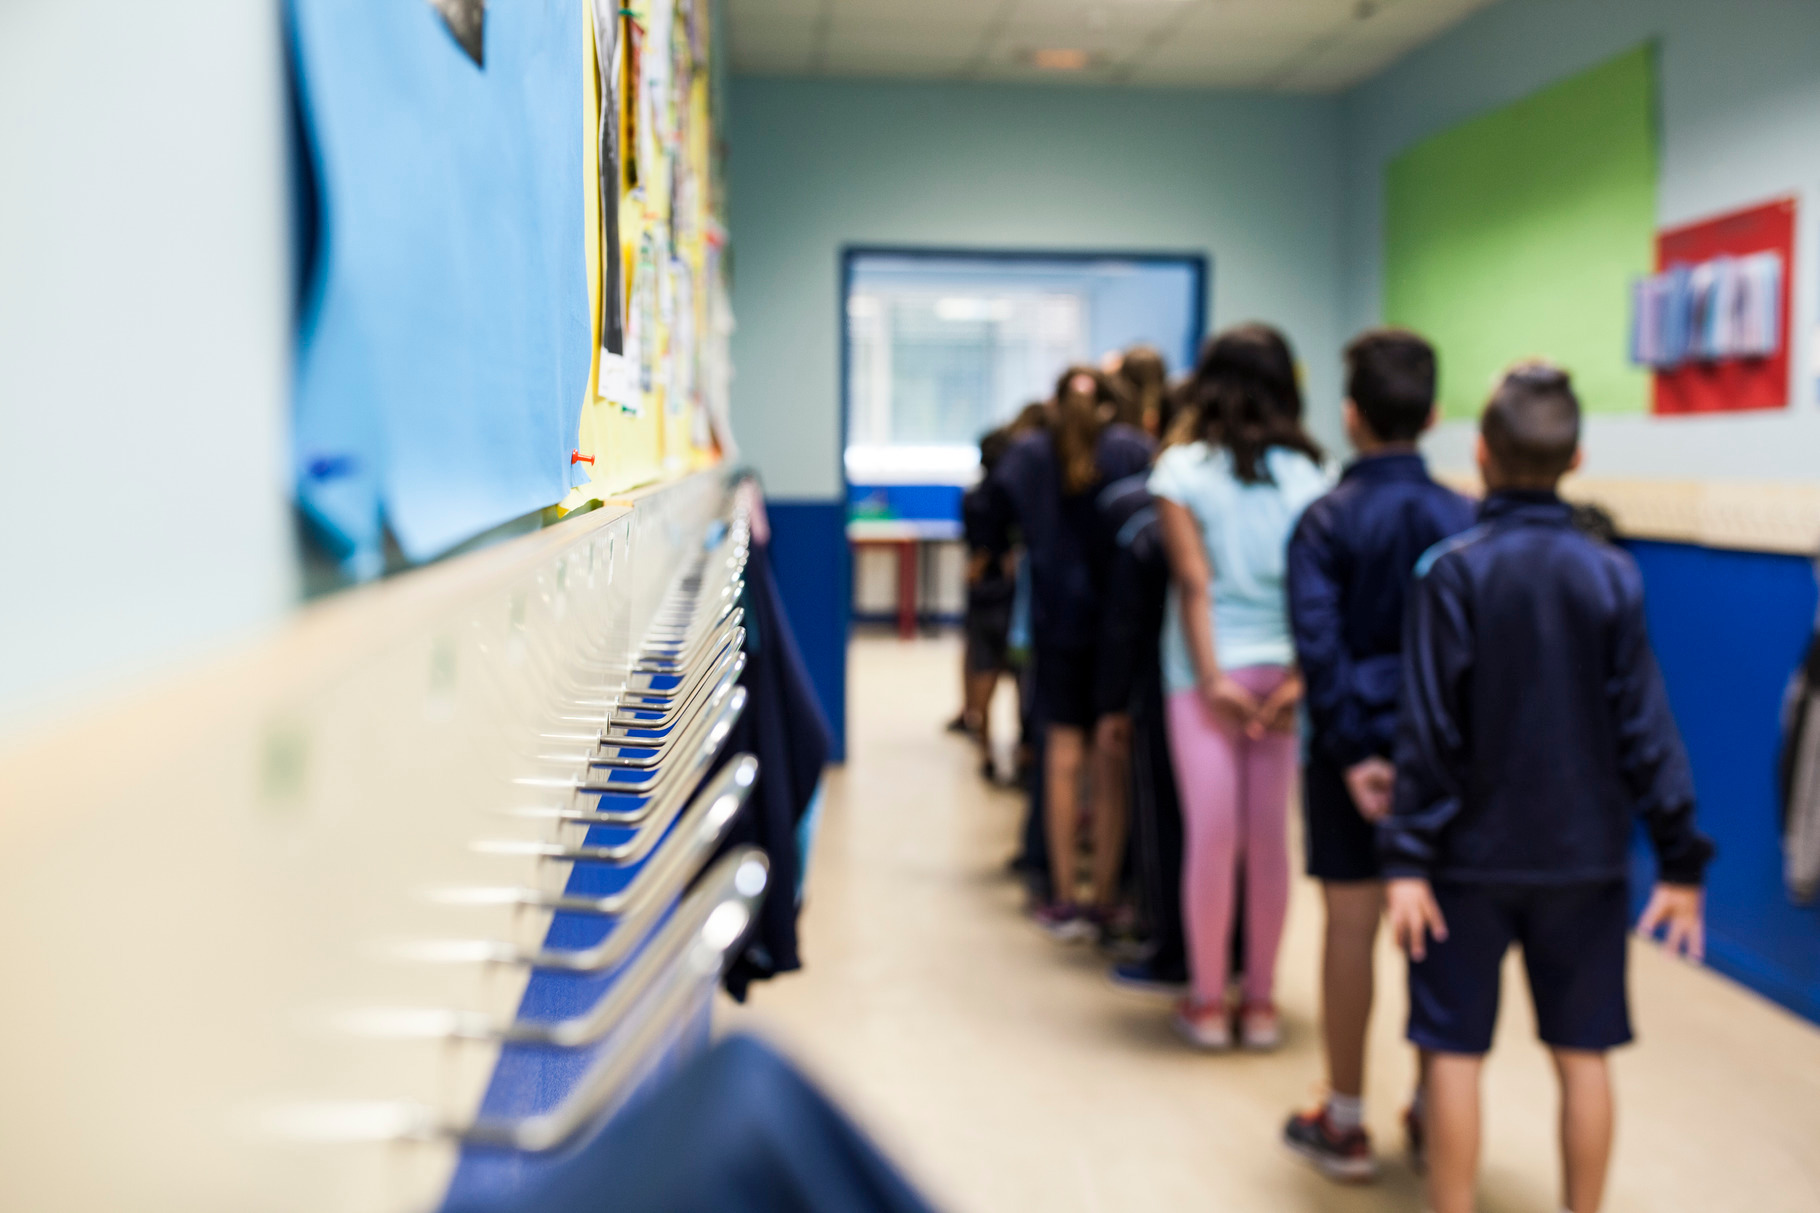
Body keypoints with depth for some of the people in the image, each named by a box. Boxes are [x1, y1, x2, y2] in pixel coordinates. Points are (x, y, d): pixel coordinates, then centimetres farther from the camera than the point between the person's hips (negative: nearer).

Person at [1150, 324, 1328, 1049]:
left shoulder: (1182, 468, 0)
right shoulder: (1305, 474, 6)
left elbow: (1194, 582, -6)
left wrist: (1212, 679, -7)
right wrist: (1299, 678, -6)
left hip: (1205, 668, -2)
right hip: (1284, 666, 2)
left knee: (1212, 835, 2)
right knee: (1270, 839, 8)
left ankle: (1208, 1004, 12)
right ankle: (1261, 1004, 18)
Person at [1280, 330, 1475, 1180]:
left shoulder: (1327, 519, -6)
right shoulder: (1464, 520, 0)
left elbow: (1318, 641, -15)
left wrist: (1352, 750, -14)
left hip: (1358, 747, -2)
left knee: (1351, 926, 5)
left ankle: (1344, 1124, 16)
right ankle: (1434, 1111, 24)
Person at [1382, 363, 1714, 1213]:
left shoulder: (1451, 570, -10)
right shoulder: (1613, 575, -3)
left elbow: (1430, 728, -12)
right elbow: (1645, 728, -3)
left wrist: (1407, 856, -9)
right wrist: (1681, 861, 3)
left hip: (1474, 856, -2)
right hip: (1587, 857, 3)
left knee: (1455, 1051, 7)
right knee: (1582, 1054, 13)